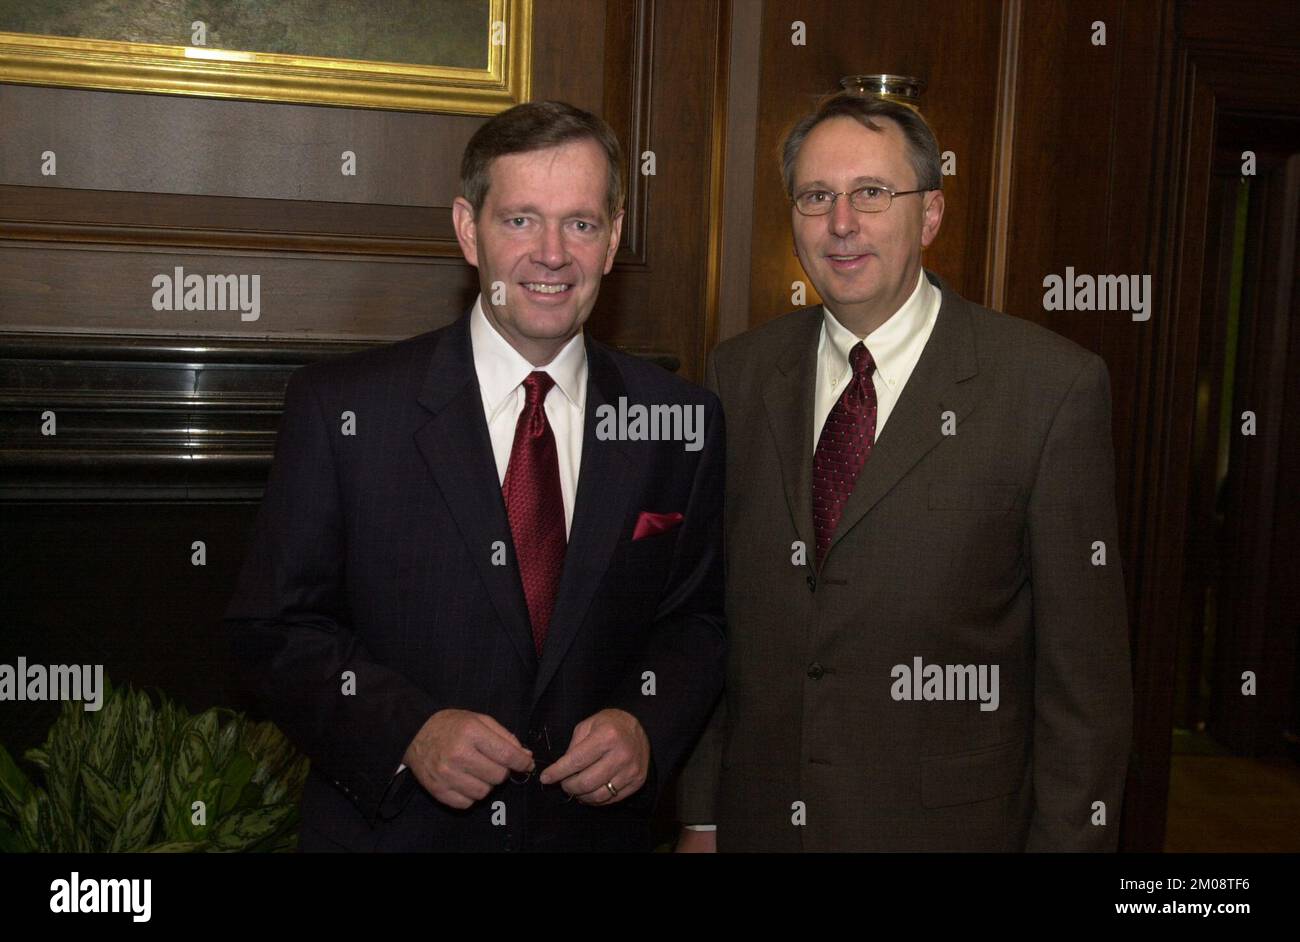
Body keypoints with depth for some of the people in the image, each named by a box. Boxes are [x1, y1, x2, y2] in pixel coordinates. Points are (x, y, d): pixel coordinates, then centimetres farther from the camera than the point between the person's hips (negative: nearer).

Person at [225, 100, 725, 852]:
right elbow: (276, 627, -7)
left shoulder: (683, 423, -4)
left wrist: (647, 725, -13)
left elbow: (697, 620, 4)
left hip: (597, 825, 2)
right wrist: (407, 731, -19)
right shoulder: (342, 409, -10)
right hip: (388, 825, -1)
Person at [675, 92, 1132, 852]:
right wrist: (700, 816, 4)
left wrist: (1067, 838, -9)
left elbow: (1085, 668, -9)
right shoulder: (739, 374, 1)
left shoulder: (1055, 386, -11)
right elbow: (707, 611, 3)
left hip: (949, 824, -3)